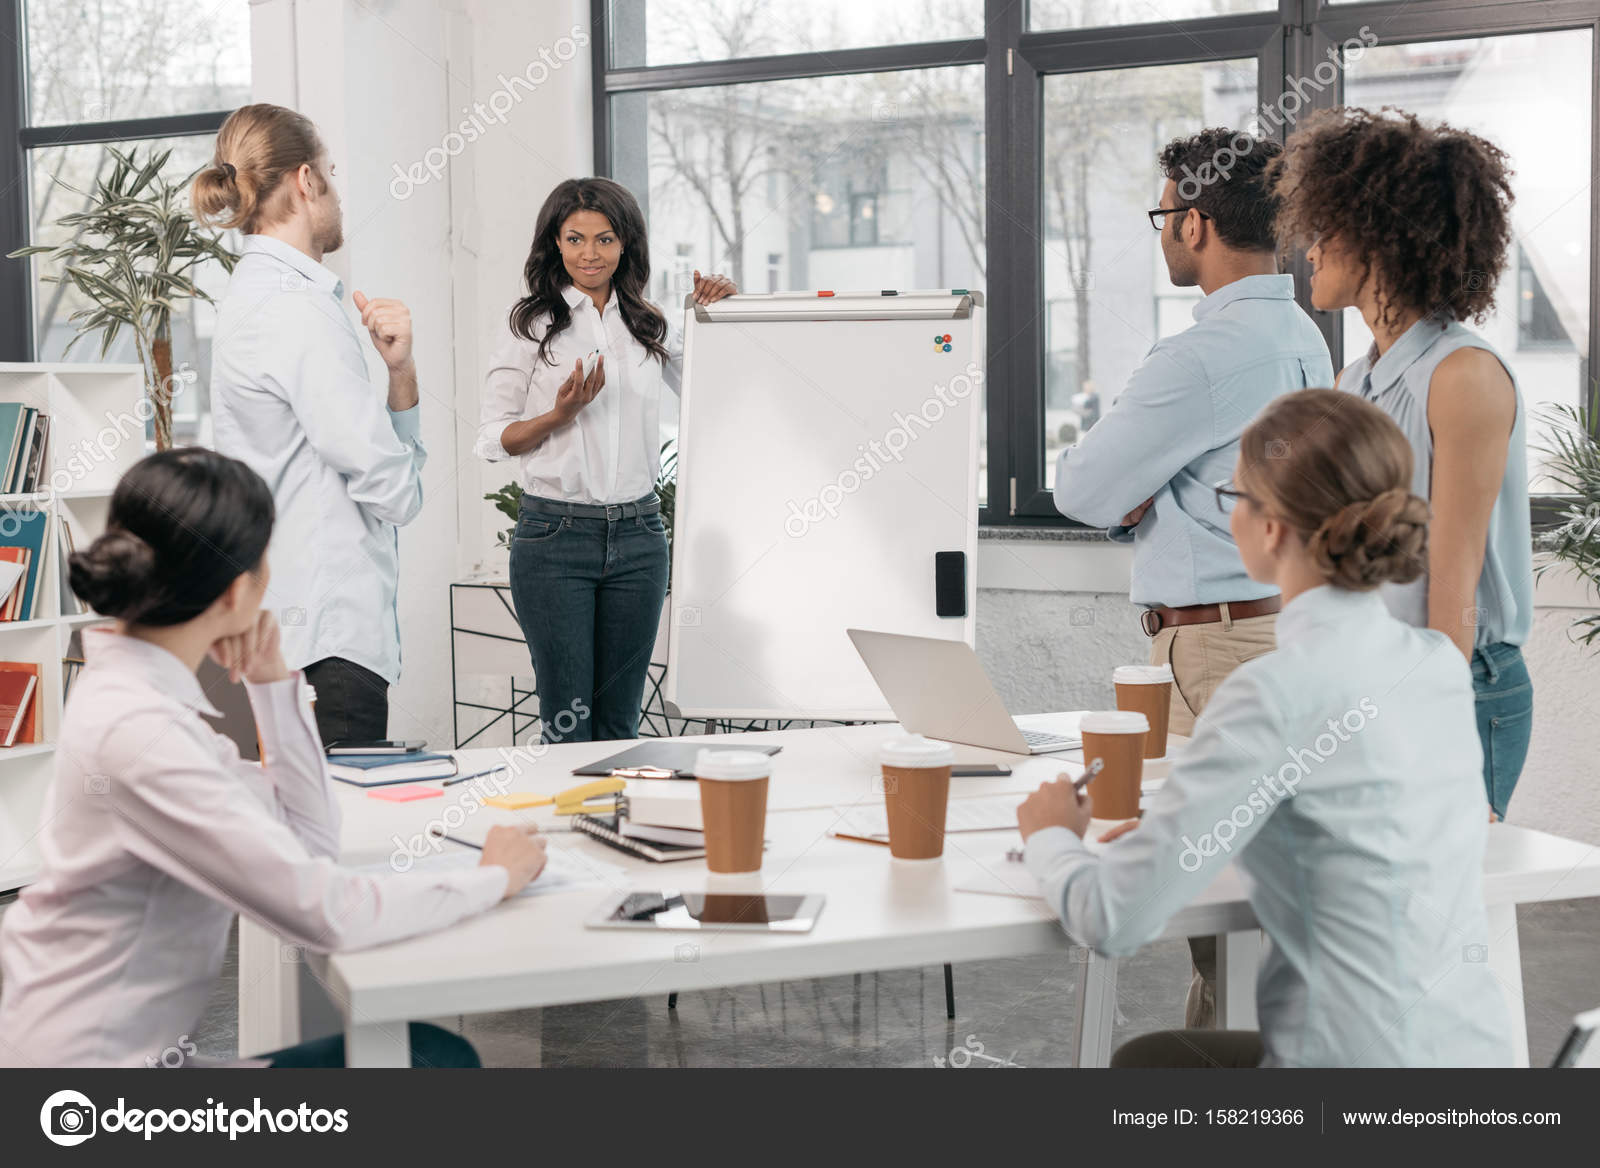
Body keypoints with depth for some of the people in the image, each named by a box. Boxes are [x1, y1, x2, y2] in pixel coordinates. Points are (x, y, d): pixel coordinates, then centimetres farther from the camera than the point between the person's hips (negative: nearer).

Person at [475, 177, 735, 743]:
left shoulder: (650, 325, 10)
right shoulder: (531, 323, -1)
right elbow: (493, 439, -1)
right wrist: (562, 413, -18)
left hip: (637, 534, 4)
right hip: (554, 533, -3)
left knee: (619, 720, 8)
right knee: (567, 721, -2)